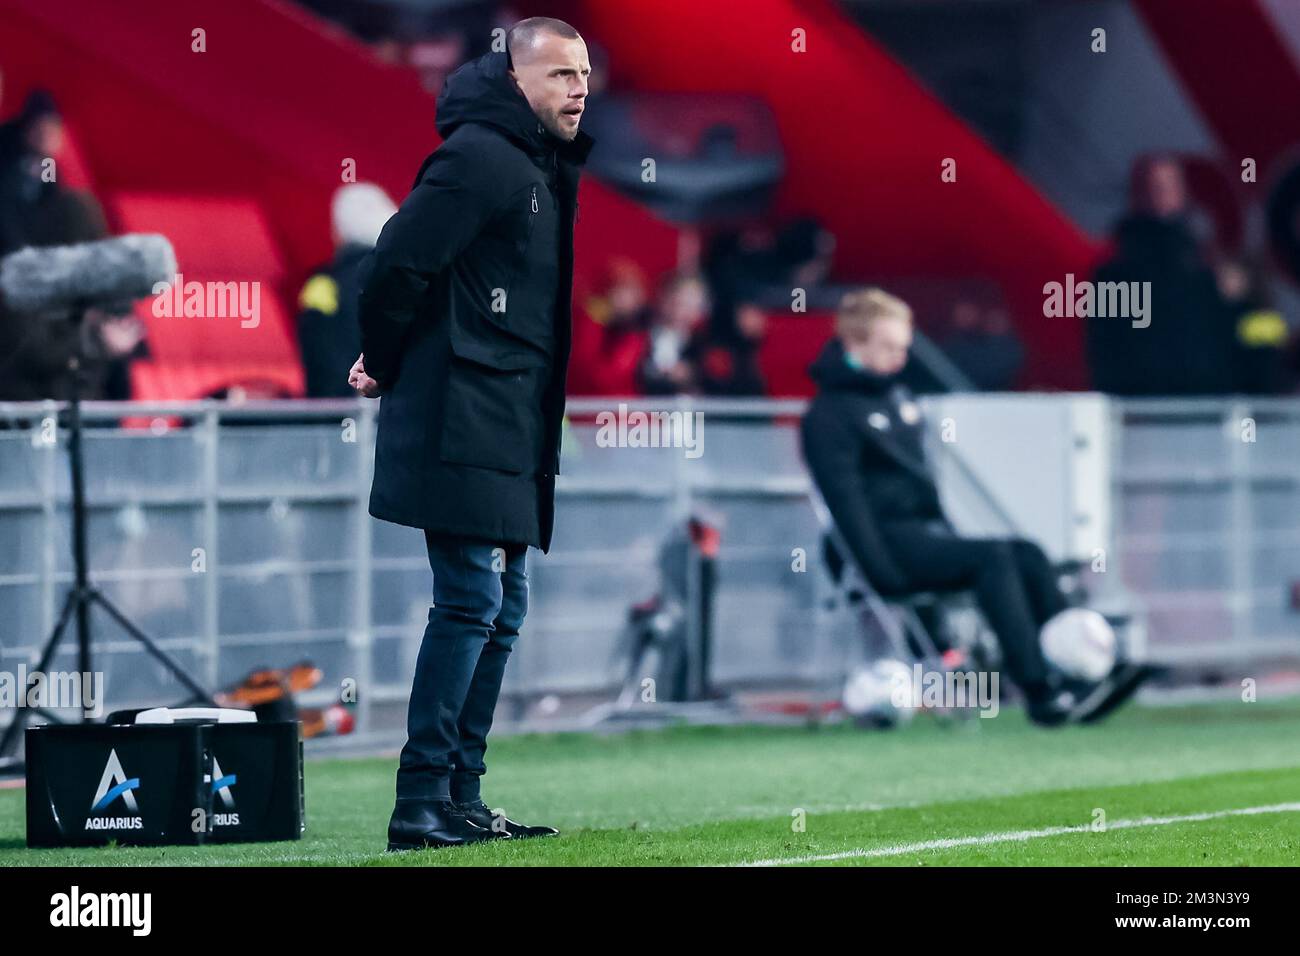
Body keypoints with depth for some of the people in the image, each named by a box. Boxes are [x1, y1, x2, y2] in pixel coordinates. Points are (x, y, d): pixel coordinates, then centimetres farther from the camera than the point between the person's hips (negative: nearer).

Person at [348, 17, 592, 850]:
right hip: (463, 427, -10)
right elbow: (399, 263, -19)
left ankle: (460, 798, 15)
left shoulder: (545, 165, 17)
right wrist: (386, 366, -5)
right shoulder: (480, 157, -14)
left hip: (512, 429, 10)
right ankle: (422, 805, -10)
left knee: (500, 610, 10)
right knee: (472, 601, -12)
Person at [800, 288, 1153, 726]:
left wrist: (949, 531, 17)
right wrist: (882, 570, -20)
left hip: (929, 529, 8)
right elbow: (846, 498, -13)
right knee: (992, 557, -28)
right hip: (893, 541, -8)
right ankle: (1039, 690, -34)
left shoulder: (897, 396, 20)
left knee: (1027, 554, -14)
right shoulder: (829, 415, -6)